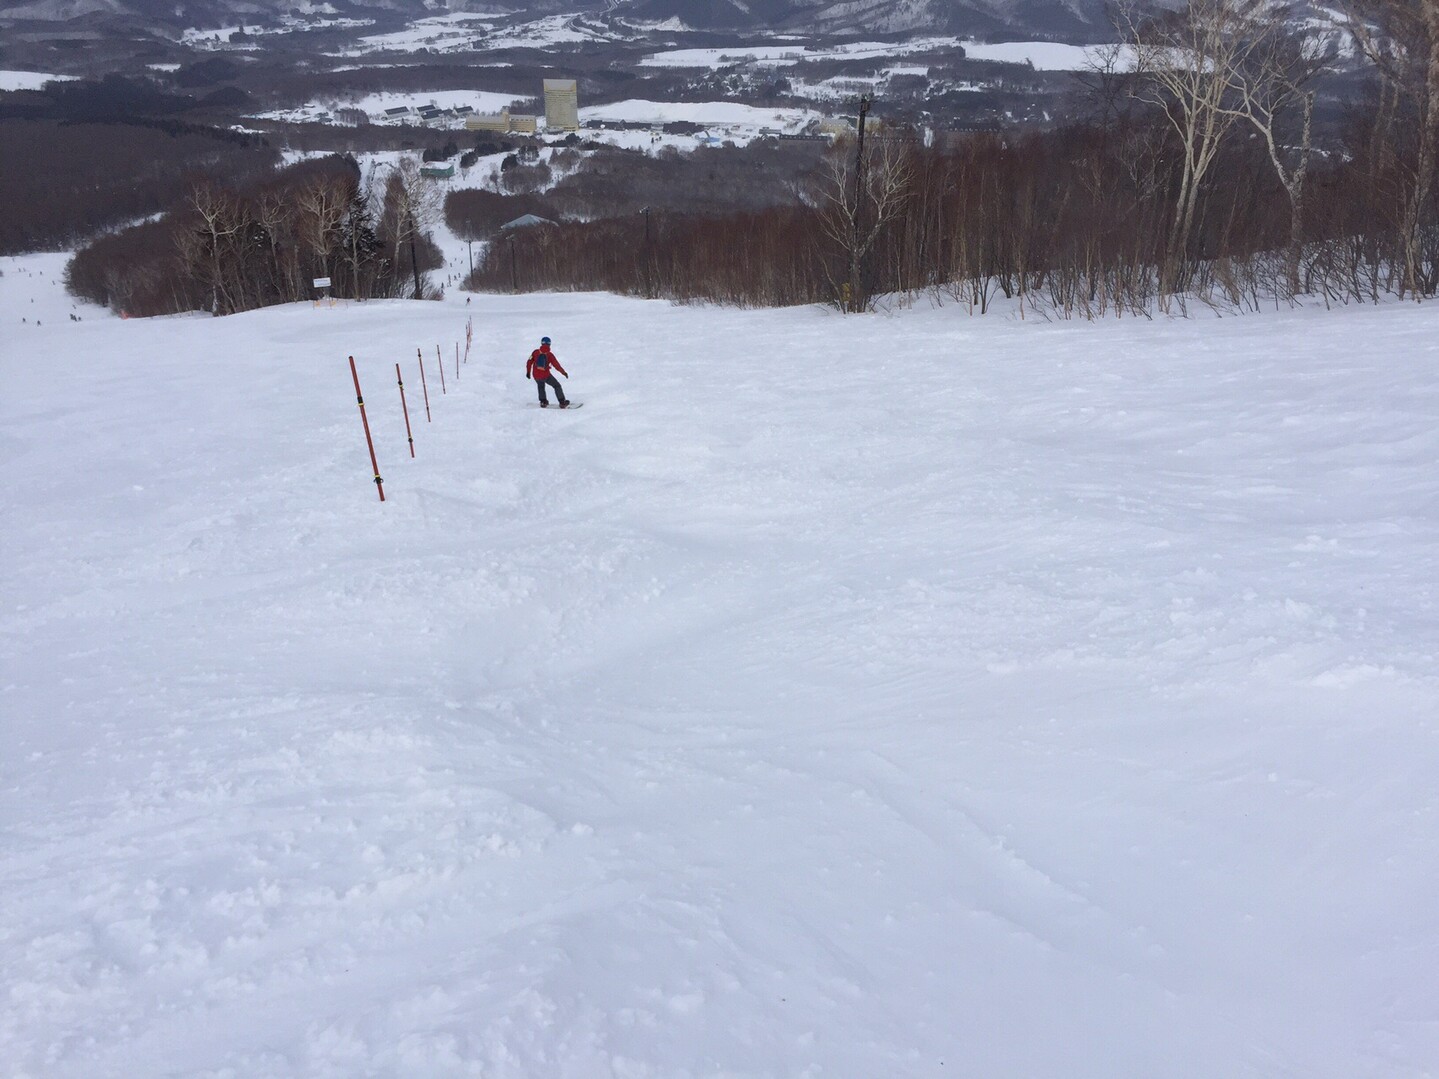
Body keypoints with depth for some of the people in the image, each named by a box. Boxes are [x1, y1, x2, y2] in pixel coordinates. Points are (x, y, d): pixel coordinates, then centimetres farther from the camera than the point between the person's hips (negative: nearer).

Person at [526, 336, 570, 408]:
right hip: (545, 376, -3)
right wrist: (564, 372, 6)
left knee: (540, 386, 33)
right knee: (557, 386, 15)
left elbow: (529, 362, 3)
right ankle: (562, 403, 10)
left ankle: (543, 402, 31)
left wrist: (528, 372, 17)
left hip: (536, 376, 3)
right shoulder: (550, 354, -7)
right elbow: (556, 365, -6)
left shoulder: (535, 352, -1)